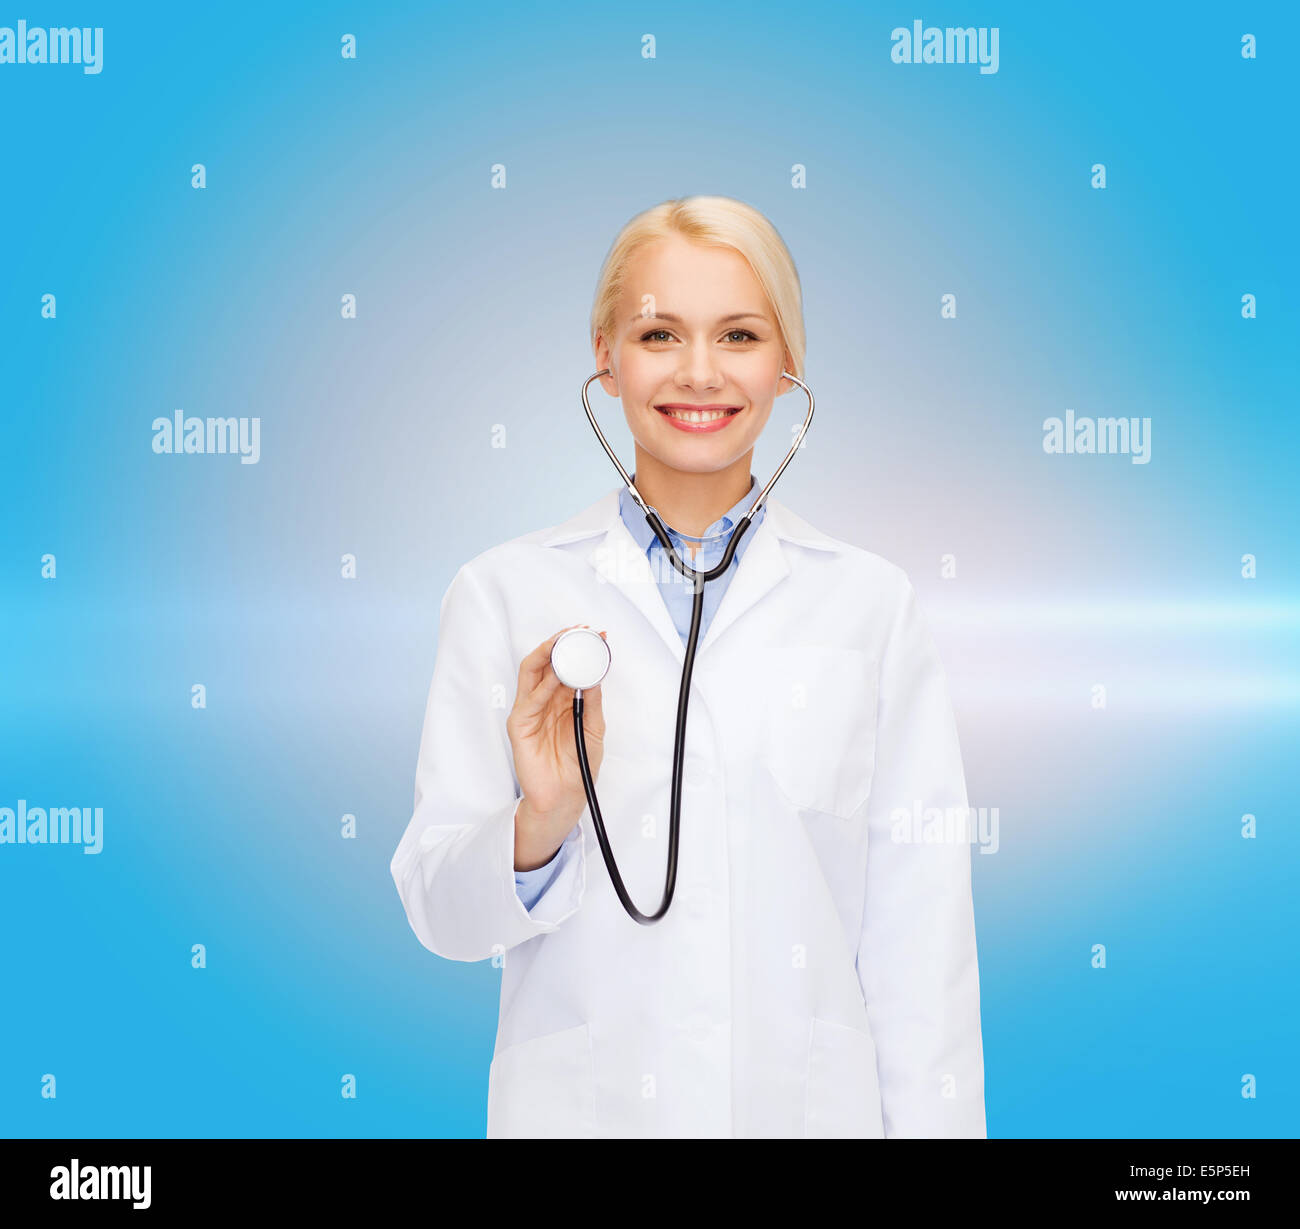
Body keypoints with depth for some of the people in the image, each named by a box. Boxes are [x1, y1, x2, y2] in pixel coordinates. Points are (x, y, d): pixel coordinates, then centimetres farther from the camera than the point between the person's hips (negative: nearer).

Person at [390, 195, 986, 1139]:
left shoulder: (873, 603, -1)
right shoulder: (504, 594, -3)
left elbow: (918, 936, -2)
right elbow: (438, 912, -3)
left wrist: (931, 1121, -8)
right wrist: (539, 827, -21)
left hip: (813, 1102, 0)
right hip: (579, 1104, 0)